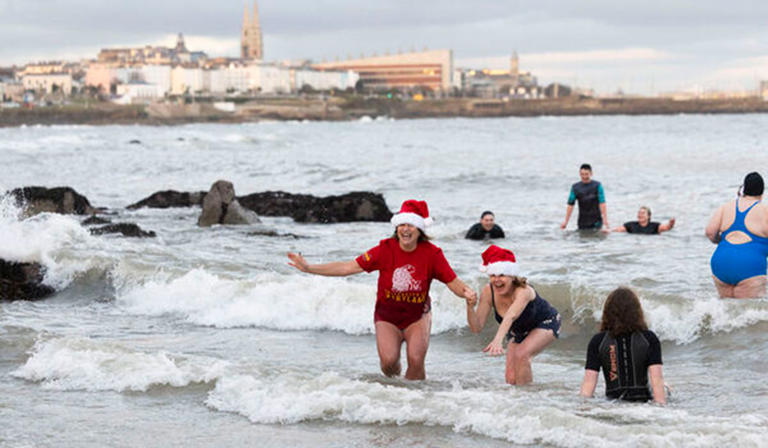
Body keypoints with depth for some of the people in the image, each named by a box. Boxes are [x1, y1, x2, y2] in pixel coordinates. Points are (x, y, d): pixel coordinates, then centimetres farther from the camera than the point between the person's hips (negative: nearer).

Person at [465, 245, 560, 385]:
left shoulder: (523, 291, -38)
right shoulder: (488, 292, -22)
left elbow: (510, 317, -56)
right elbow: (476, 328, -23)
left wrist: (498, 340, -72)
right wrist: (470, 306, -40)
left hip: (546, 324, -6)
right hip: (518, 331, 6)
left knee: (521, 354, -32)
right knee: (511, 378, -3)